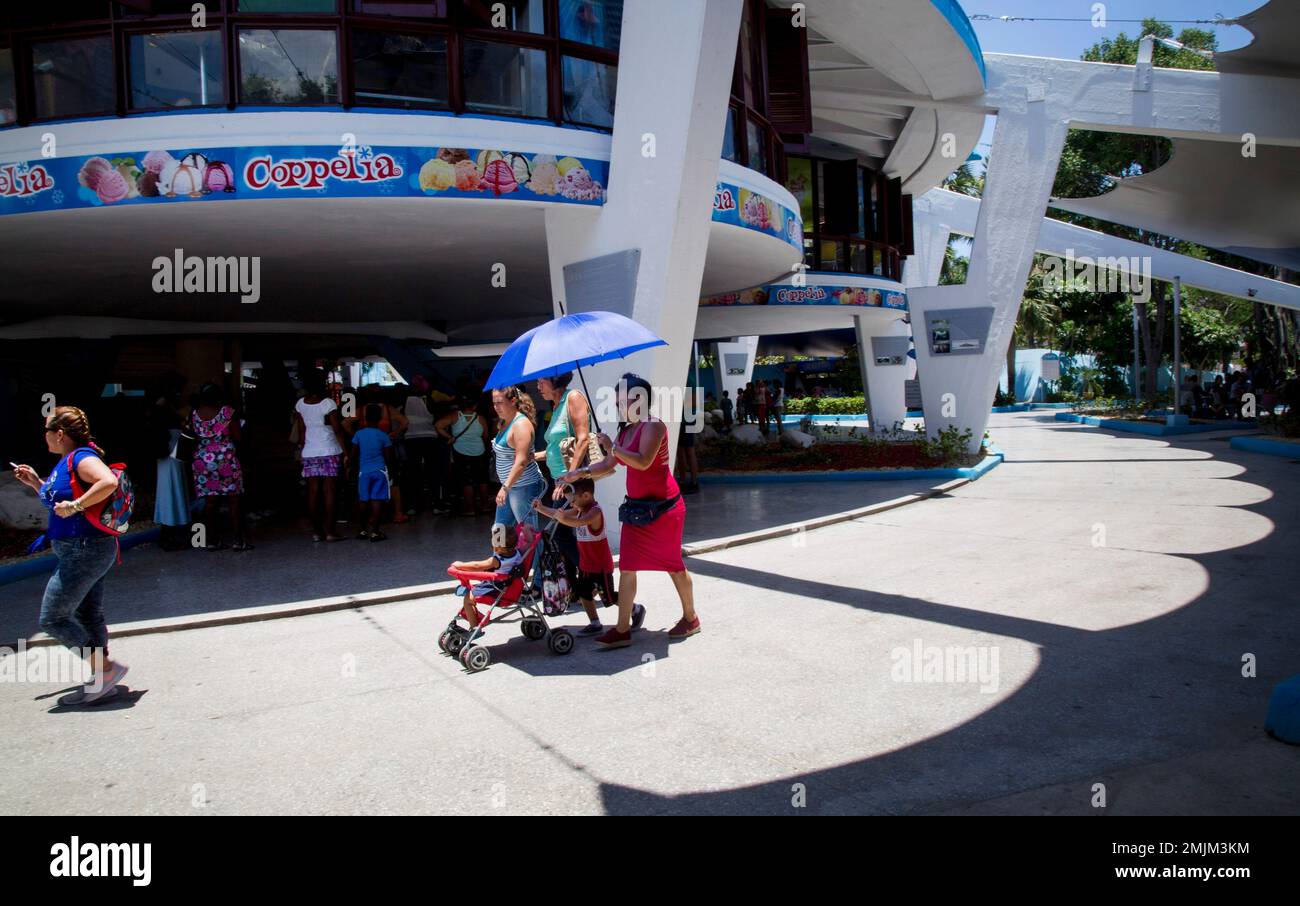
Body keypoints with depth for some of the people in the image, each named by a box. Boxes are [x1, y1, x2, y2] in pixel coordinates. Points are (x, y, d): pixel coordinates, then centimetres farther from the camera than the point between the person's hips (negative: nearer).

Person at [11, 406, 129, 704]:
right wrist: (35, 482, 20)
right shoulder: (66, 462, 15)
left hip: (84, 552, -11)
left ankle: (106, 668, -1)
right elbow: (58, 500, 28)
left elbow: (109, 482, -36)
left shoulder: (82, 457, -16)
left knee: (52, 618, -4)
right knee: (88, 615, 13)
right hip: (88, 551, 11)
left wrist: (75, 505, -29)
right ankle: (101, 681, 20)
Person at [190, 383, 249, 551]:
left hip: (203, 461, 3)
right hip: (226, 460, -3)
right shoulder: (227, 412, -8)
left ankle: (210, 540, 12)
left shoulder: (194, 414, 1)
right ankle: (238, 540, 3)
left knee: (209, 501, 9)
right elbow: (238, 438, -6)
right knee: (233, 501, 3)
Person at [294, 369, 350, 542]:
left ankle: (316, 531, 10)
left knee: (313, 492, 6)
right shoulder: (328, 403, -10)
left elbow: (301, 431, 7)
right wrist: (346, 452, -6)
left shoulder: (300, 404, 4)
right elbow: (338, 431, -10)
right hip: (329, 452, -4)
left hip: (309, 453, 4)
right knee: (329, 491, -2)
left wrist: (302, 452, 16)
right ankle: (329, 531, -2)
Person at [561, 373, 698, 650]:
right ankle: (622, 630, 6)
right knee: (626, 568, 2)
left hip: (663, 507, -8)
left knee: (674, 564, 7)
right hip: (636, 507, 8)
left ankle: (690, 619, 26)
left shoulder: (653, 426, -15)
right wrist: (581, 472, 3)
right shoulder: (626, 430, 11)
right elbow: (609, 465, 15)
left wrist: (612, 447, -23)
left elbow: (643, 461, -28)